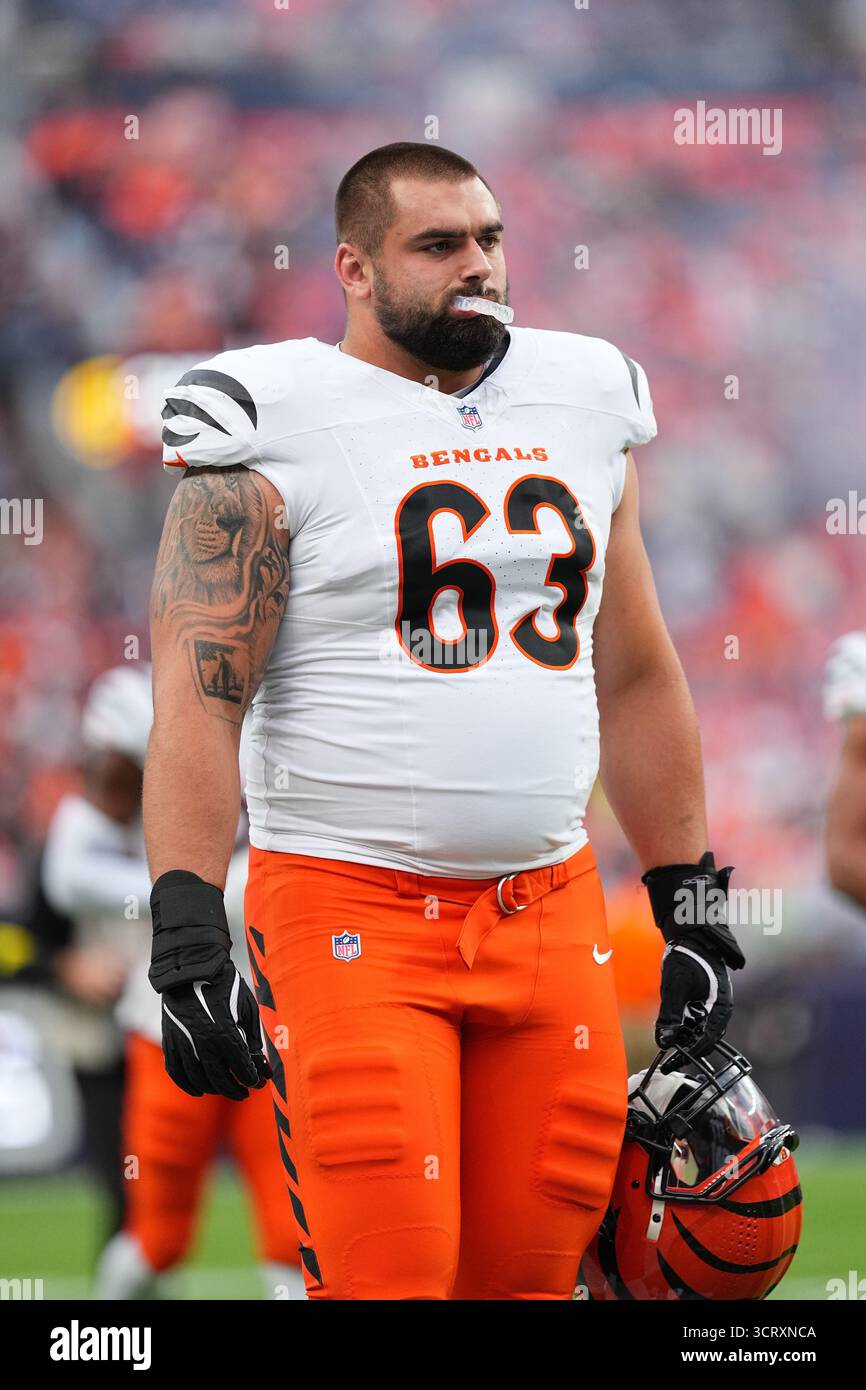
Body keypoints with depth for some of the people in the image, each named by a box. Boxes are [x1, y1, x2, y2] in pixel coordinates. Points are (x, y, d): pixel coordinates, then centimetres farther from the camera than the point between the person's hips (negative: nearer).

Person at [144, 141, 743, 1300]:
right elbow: (198, 702, -10)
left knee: (528, 1277, 2)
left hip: (551, 906, 5)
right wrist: (188, 948, -18)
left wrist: (691, 907, 17)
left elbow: (636, 679, 20)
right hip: (352, 909, -5)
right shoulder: (282, 427, -4)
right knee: (386, 1276, -12)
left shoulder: (581, 409, 13)